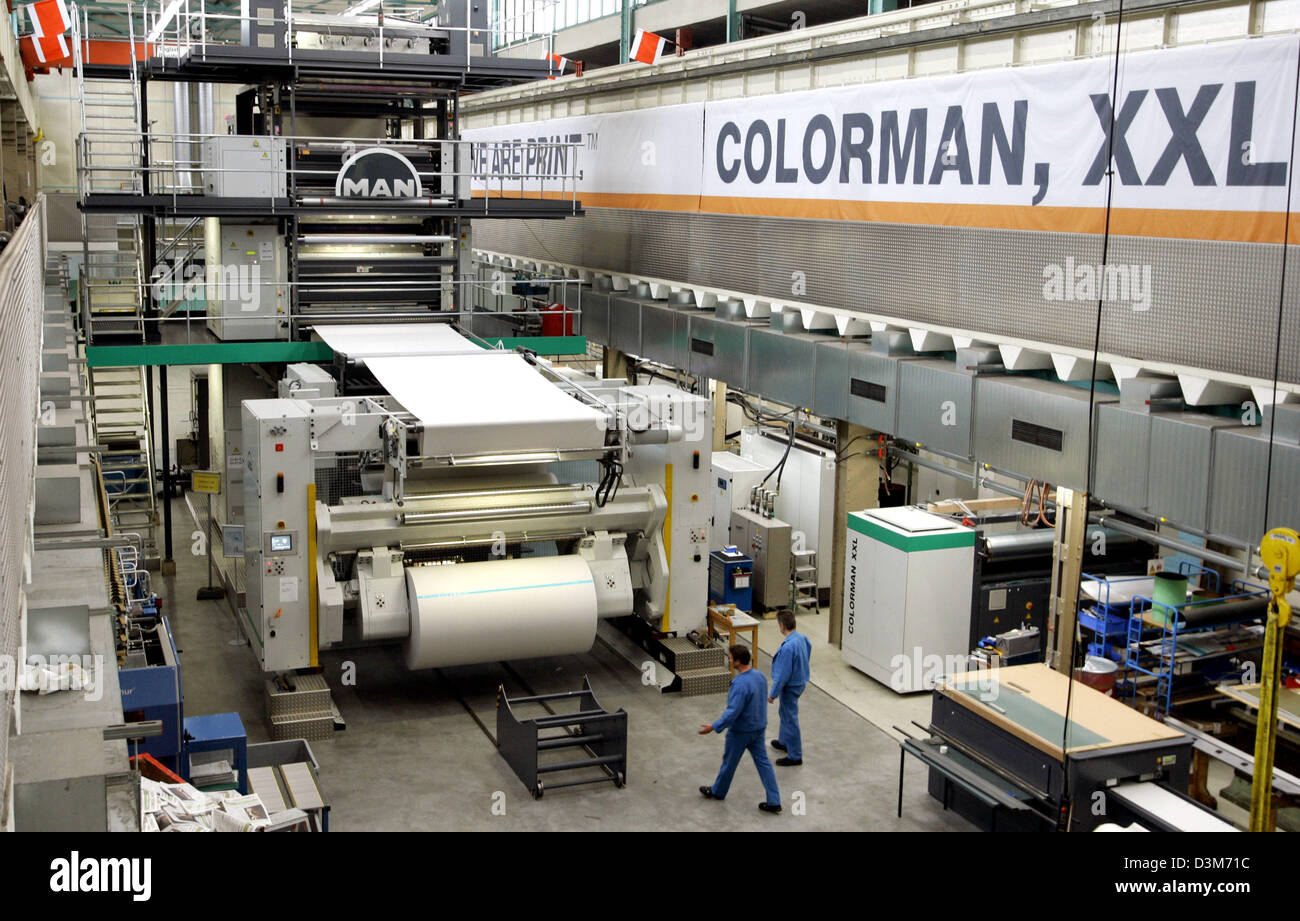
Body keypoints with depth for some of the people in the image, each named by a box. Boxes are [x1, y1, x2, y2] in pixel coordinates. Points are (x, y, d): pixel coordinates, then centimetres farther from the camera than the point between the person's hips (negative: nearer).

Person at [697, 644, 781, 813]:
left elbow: (733, 712, -30)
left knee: (729, 762, 14)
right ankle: (774, 801, 9)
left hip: (740, 731, -7)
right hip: (759, 728, 7)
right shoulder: (759, 675, -3)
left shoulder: (740, 684, -30)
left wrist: (714, 727, -22)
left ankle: (718, 792, 35)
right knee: (763, 762, 10)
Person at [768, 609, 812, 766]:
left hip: (790, 687, -9)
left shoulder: (788, 647, -33)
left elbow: (783, 674, -28)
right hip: (800, 681, 9)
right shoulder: (802, 638, -5)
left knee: (790, 718, 5)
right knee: (784, 713, 28)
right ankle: (784, 742, 47)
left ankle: (795, 756, 18)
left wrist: (773, 694, -17)